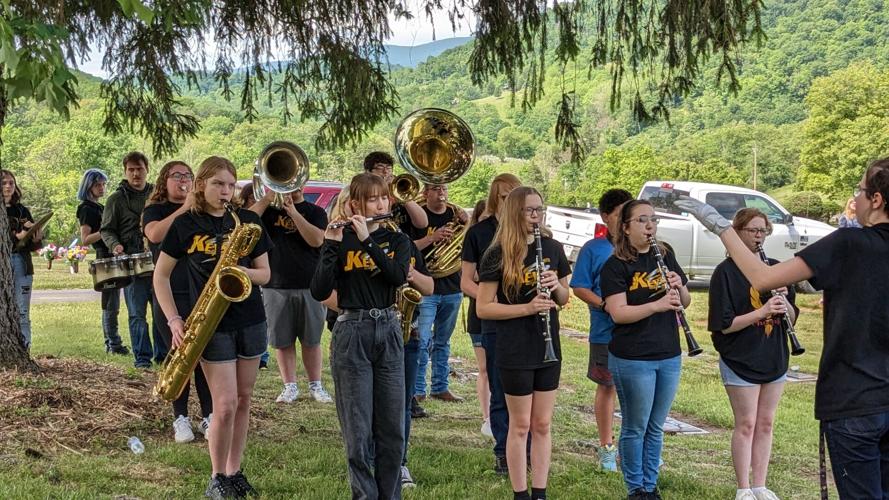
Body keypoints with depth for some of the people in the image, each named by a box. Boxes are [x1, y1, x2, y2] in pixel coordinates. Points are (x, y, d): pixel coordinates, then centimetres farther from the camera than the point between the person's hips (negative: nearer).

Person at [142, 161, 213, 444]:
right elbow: (155, 234, -17)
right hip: (170, 295, -2)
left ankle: (208, 416, 9)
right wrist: (183, 208, -21)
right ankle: (180, 419, 11)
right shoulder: (155, 210, 5)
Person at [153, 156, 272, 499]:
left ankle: (234, 472, 21)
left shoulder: (248, 221, 3)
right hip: (212, 324, -3)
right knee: (225, 406, -7)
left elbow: (265, 274, 5)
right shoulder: (185, 224, -3)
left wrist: (243, 271, -17)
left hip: (251, 320, 3)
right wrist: (174, 320, -9)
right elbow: (160, 276, 1)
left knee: (243, 400, 8)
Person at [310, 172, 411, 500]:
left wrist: (368, 239, -19)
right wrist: (332, 245, -20)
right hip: (351, 334, -3)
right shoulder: (341, 241, -1)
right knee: (358, 431, 0)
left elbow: (398, 276, -14)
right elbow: (319, 292, -12)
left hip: (388, 332, 3)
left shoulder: (397, 240, 8)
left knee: (392, 430, 7)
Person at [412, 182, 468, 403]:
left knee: (442, 341, 14)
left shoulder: (455, 215, 9)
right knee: (422, 342, -8)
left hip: (452, 288, 5)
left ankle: (440, 387, 21)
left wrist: (467, 223, -13)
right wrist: (432, 237, -23)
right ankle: (417, 389, -1)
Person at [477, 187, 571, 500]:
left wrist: (556, 286, -10)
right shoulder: (498, 255, -9)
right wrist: (527, 307, -22)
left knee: (542, 425, 10)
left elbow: (564, 299, 13)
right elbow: (482, 308, -12)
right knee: (520, 426, 5)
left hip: (548, 348, 4)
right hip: (514, 352, -4)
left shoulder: (552, 248, 4)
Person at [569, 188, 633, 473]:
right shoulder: (593, 249, -4)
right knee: (608, 386, 8)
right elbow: (579, 287, -7)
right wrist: (604, 305, -20)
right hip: (606, 332, -3)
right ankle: (606, 447, 21)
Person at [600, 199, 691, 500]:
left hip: (669, 357, 5)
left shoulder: (666, 257, 9)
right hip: (633, 360, -5)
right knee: (635, 428, 5)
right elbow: (618, 313, -18)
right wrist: (658, 304, -29)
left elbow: (685, 303, 12)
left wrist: (679, 288, -9)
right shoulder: (615, 266, -9)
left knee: (656, 427, 14)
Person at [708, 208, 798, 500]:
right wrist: (762, 311, -25)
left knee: (765, 424, 11)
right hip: (740, 362, -5)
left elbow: (792, 317, 8)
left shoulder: (775, 269, 7)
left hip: (774, 360, 5)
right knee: (746, 425, 1)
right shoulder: (726, 272, -10)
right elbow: (724, 325, -15)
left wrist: (785, 305, -14)